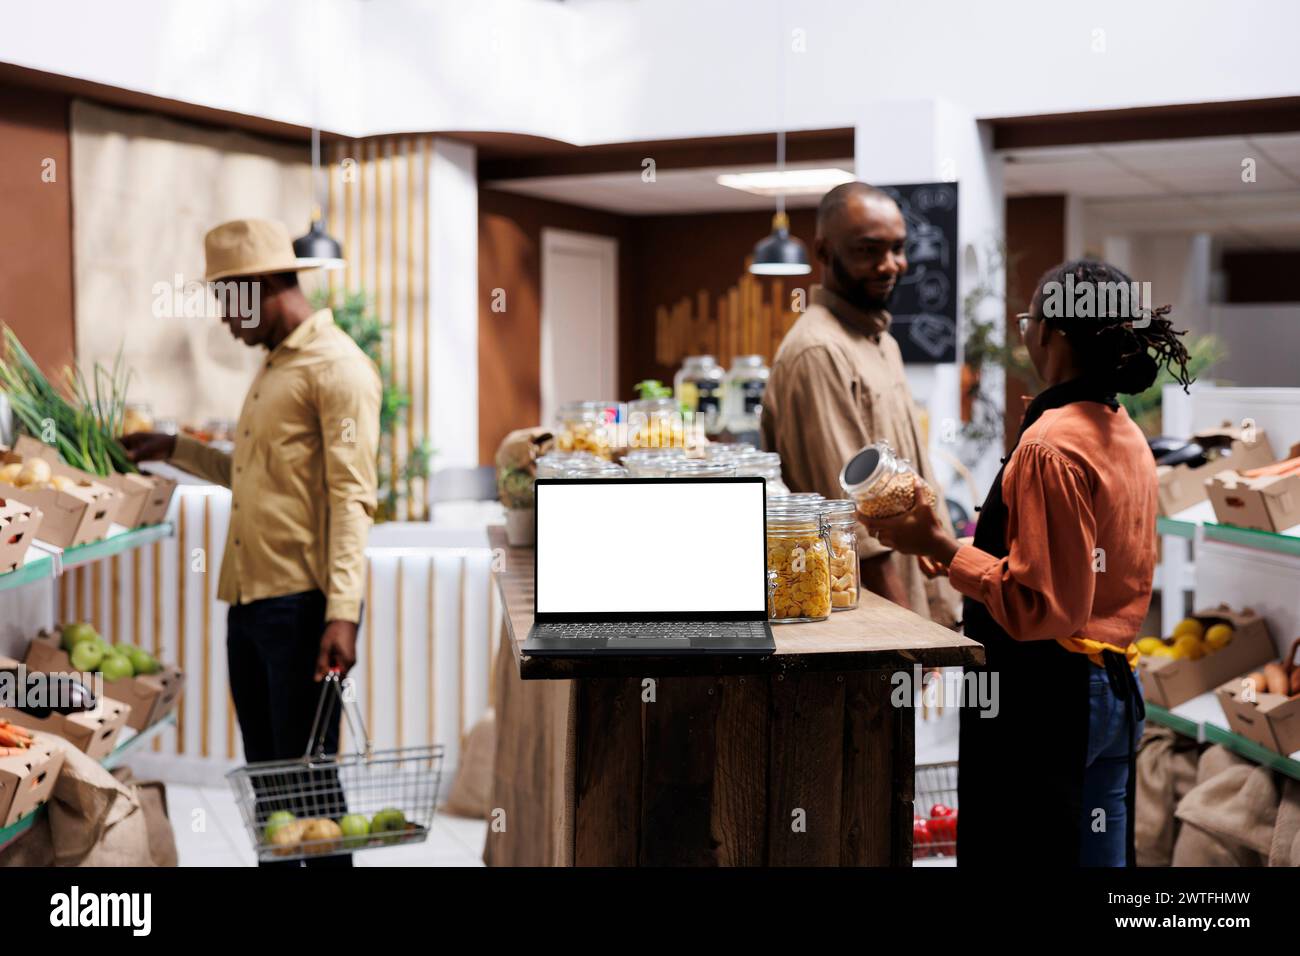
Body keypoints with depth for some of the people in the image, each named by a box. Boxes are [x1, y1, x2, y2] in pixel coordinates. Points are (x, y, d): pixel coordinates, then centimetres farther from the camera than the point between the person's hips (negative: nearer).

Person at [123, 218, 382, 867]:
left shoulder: (336, 367, -9)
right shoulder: (273, 367, 20)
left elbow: (352, 497, -18)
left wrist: (342, 613, -25)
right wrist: (175, 450, 30)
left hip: (303, 604, -9)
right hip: (248, 601, 9)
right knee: (266, 779, 14)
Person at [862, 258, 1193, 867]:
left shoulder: (1051, 444, -18)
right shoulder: (1127, 436, 10)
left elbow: (1040, 605, -21)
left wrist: (940, 547, -17)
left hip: (1045, 695, -9)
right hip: (1114, 684, 9)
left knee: (1017, 851, 1)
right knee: (1098, 852, 16)